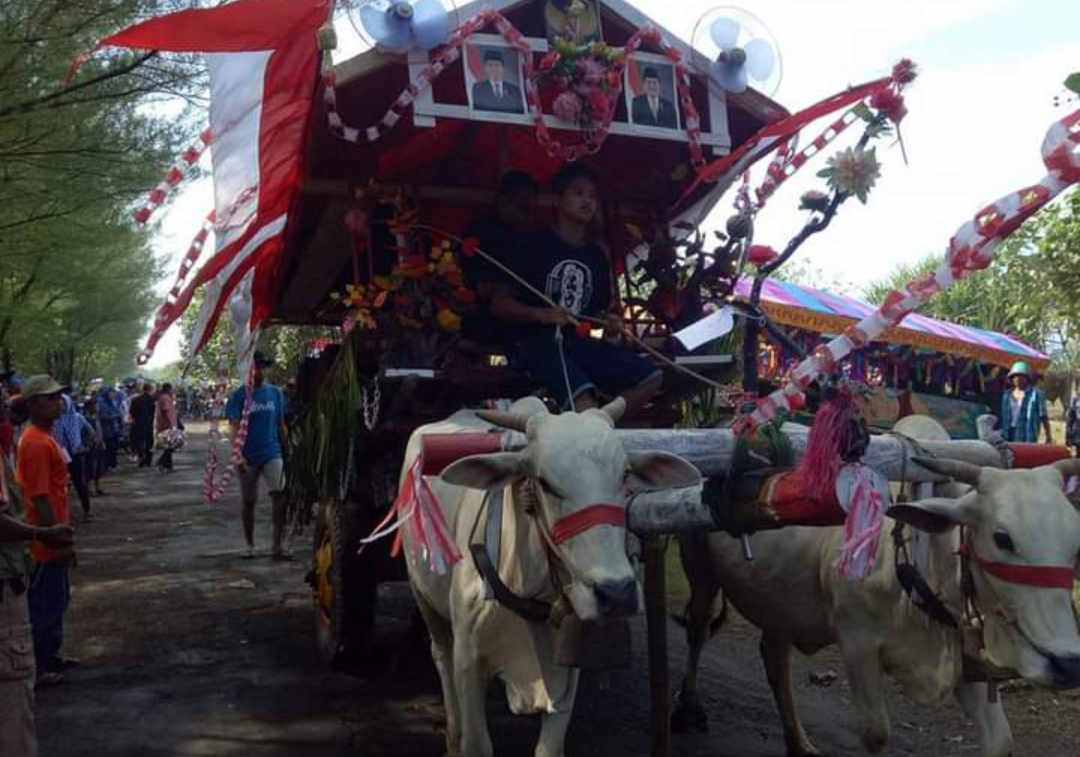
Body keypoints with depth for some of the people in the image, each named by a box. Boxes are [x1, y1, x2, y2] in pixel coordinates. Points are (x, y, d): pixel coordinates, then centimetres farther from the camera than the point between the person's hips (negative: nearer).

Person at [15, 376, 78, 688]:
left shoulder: (44, 436, 9)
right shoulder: (37, 443, -22)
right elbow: (40, 497, -23)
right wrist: (59, 540, -20)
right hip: (47, 543, -10)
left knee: (57, 599, 20)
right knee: (43, 605, 3)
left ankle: (51, 655, 33)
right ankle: (36, 668, 15)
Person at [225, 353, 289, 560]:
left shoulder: (275, 393, 6)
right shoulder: (239, 396, -2)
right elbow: (235, 428, -7)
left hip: (272, 454, 1)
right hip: (248, 457, -1)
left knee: (280, 495, -15)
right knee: (248, 502, 10)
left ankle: (277, 545, -11)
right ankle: (250, 546, 25)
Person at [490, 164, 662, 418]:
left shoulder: (597, 255, 15)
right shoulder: (535, 245, -3)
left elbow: (599, 310, 23)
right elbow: (499, 304, -7)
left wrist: (610, 323, -1)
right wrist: (541, 314, -23)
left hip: (576, 342, 7)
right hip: (534, 343, -7)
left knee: (650, 377, -6)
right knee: (585, 403, -33)